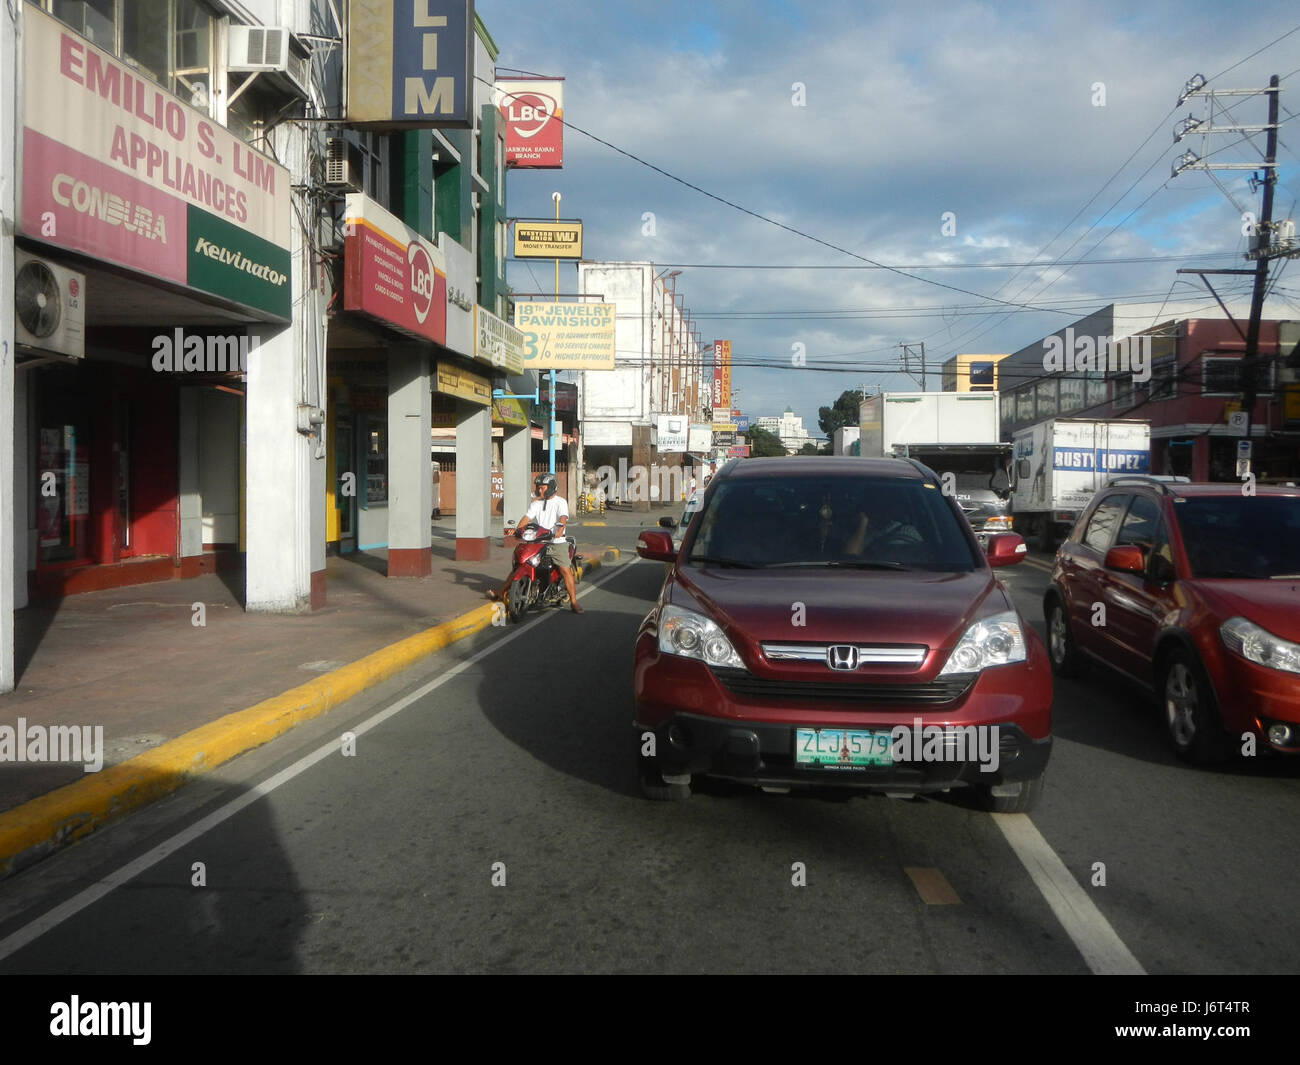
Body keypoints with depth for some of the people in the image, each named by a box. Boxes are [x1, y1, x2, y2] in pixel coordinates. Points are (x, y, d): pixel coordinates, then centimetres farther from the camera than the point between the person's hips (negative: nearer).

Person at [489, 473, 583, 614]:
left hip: (557, 543, -4)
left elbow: (563, 518, -17)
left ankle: (573, 602, -13)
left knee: (565, 570, -18)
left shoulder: (560, 502, 1)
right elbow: (527, 517, 3)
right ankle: (501, 592, 6)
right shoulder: (536, 504, 16)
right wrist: (517, 529, -17)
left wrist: (559, 530, -38)